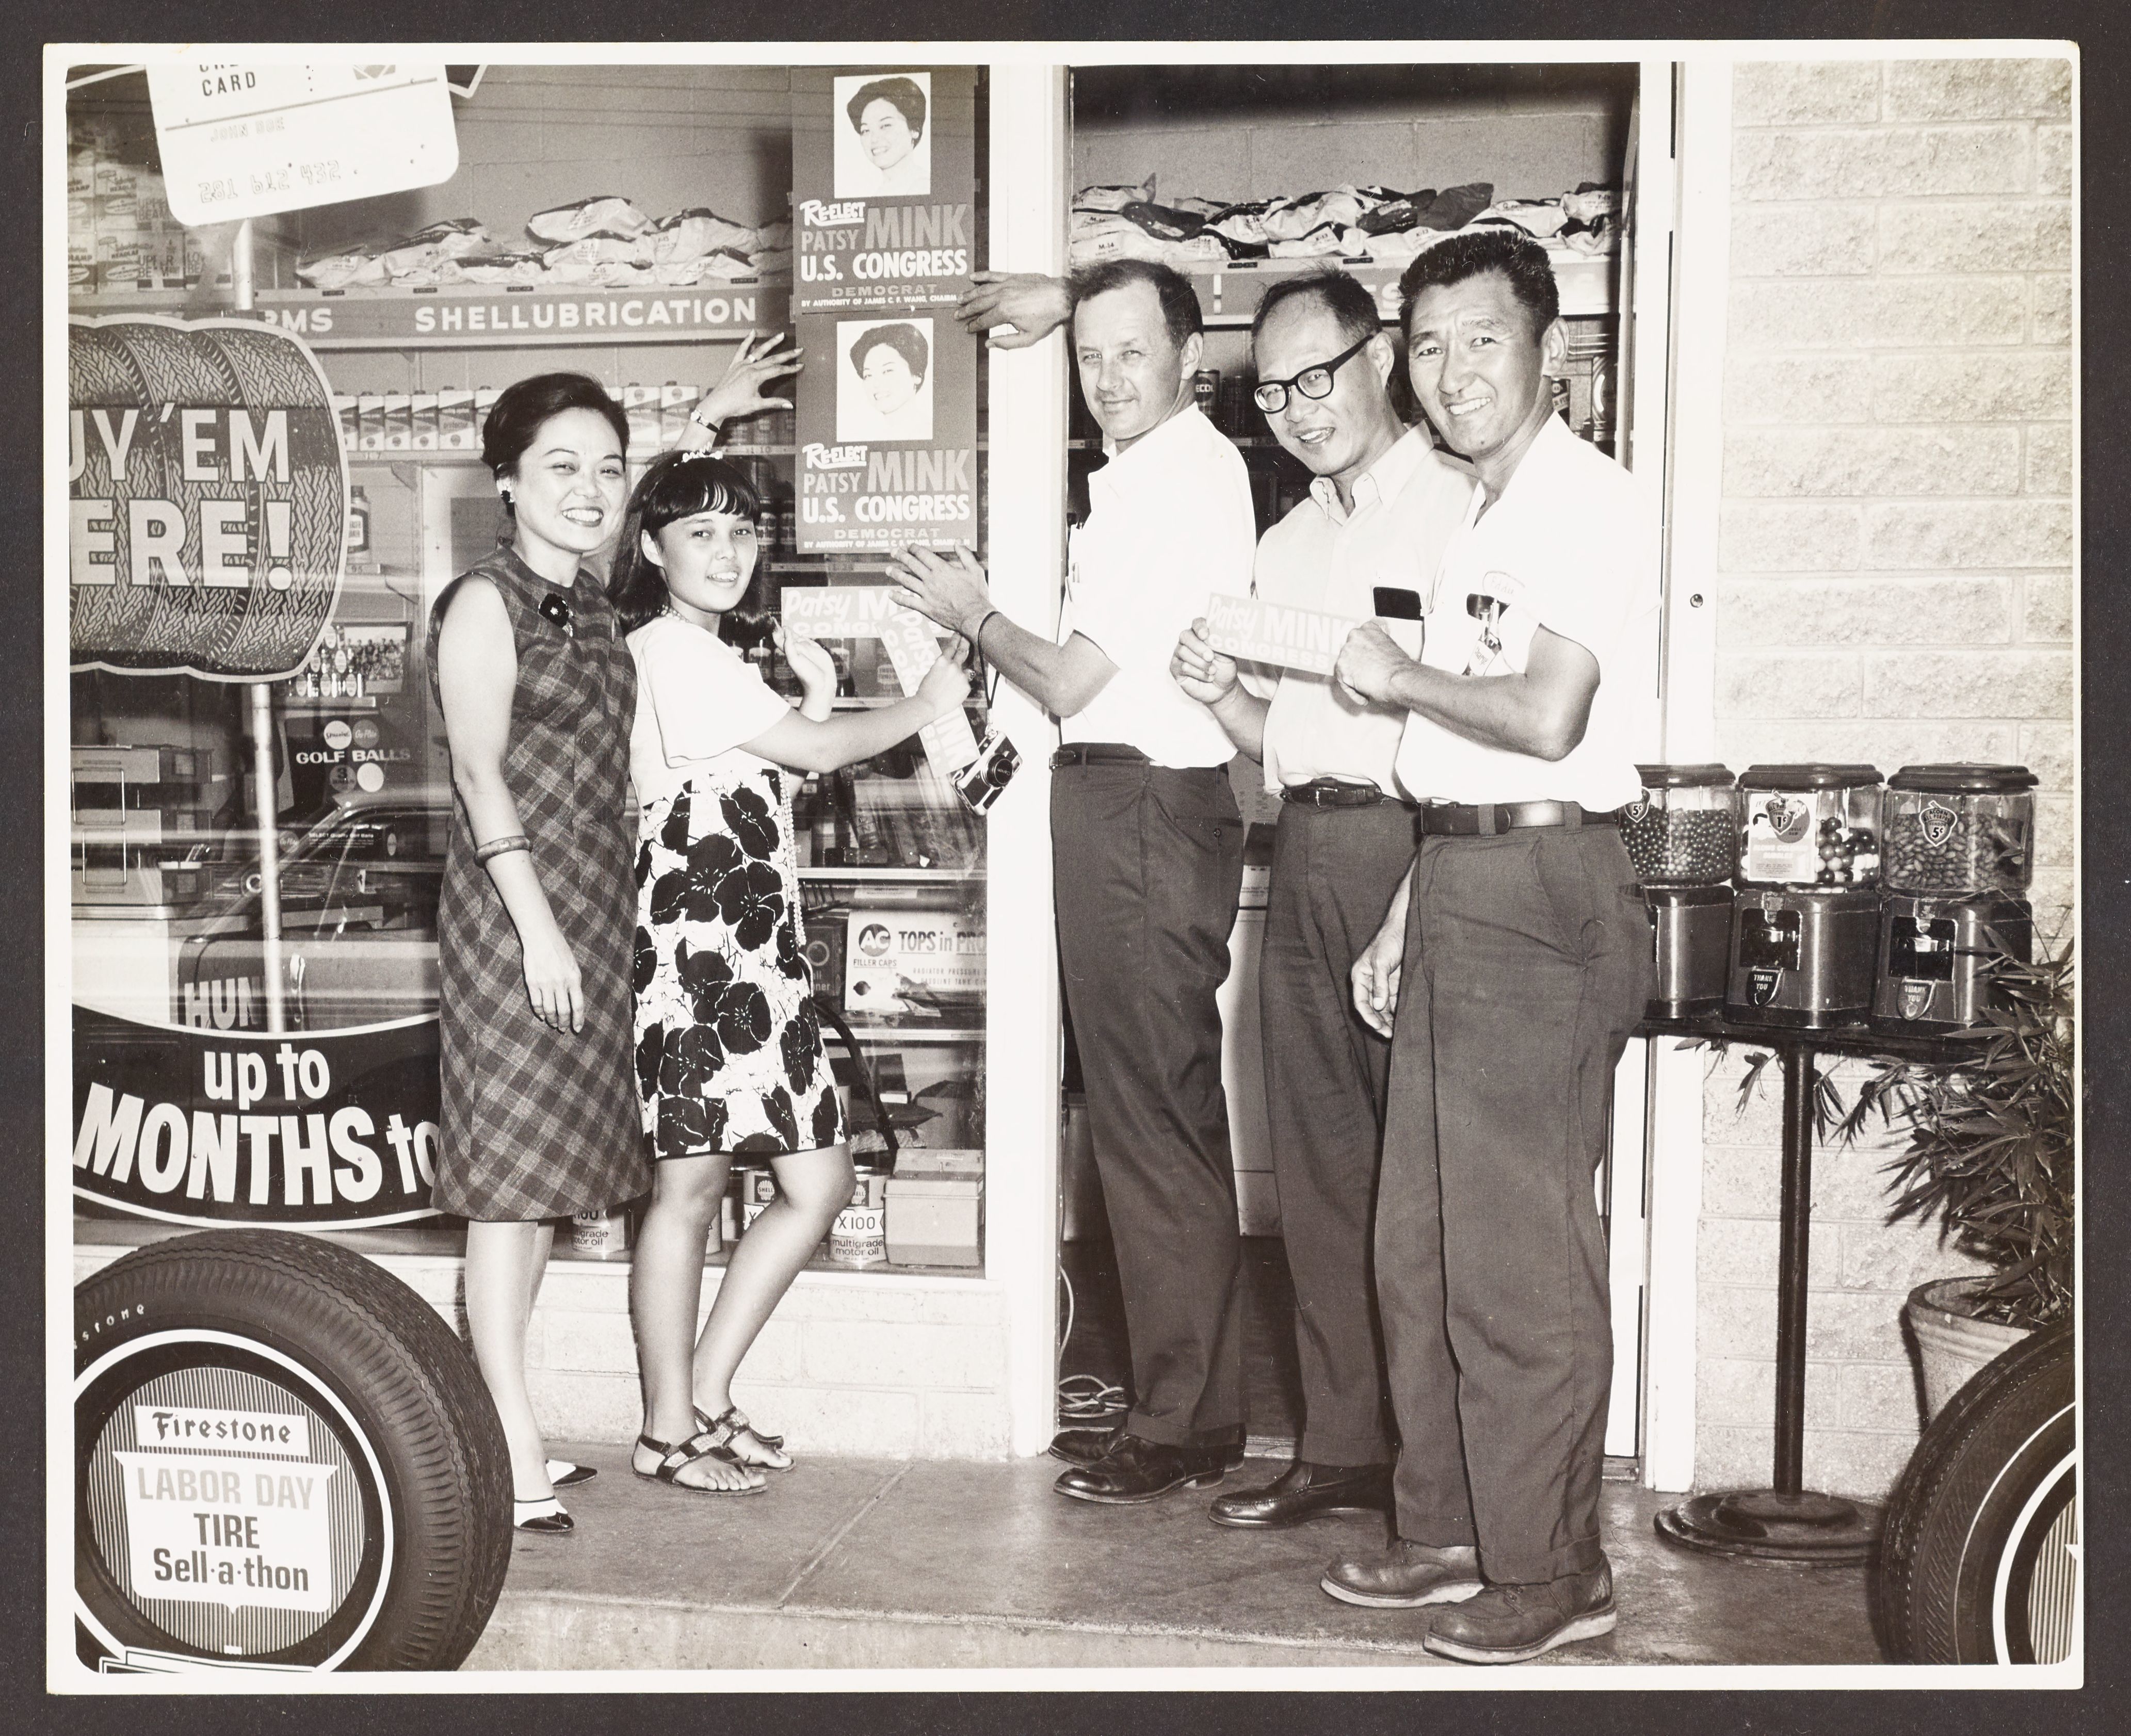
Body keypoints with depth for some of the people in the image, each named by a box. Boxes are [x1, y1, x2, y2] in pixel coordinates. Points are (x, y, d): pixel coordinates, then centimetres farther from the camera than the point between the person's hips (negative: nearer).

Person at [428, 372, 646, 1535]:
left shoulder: (593, 605, 15)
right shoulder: (484, 601, -7)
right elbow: (479, 767, -14)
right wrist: (536, 922, -19)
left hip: (594, 909, 8)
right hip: (513, 910, -8)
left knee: (551, 1172, 11)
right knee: (511, 1174, -7)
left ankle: (498, 1427, 20)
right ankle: (513, 1461, -4)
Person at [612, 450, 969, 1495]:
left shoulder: (719, 658, 23)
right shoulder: (669, 650, -9)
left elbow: (784, 773, 19)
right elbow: (816, 749, -9)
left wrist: (818, 692, 7)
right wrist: (922, 707, 4)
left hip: (756, 950, 10)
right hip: (696, 945, -10)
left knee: (819, 1184, 7)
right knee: (691, 1186, -3)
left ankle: (706, 1399, 17)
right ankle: (668, 1433, 8)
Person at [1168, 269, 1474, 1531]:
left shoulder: (1458, 506, -3)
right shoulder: (1289, 543, 22)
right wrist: (1220, 688, 3)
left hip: (1410, 850, -7)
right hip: (1306, 852, 8)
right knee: (1320, 1160, 9)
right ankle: (1344, 1447, 19)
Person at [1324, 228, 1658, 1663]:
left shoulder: (1584, 499, -11)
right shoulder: (1492, 512, 19)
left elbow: (1545, 720, -23)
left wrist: (1398, 677, -7)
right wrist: (1408, 916, 16)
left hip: (1539, 888, -10)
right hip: (1461, 884, 10)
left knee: (1519, 1253, -3)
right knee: (1423, 1241, 14)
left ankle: (1552, 1569, 9)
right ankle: (1454, 1530, 26)